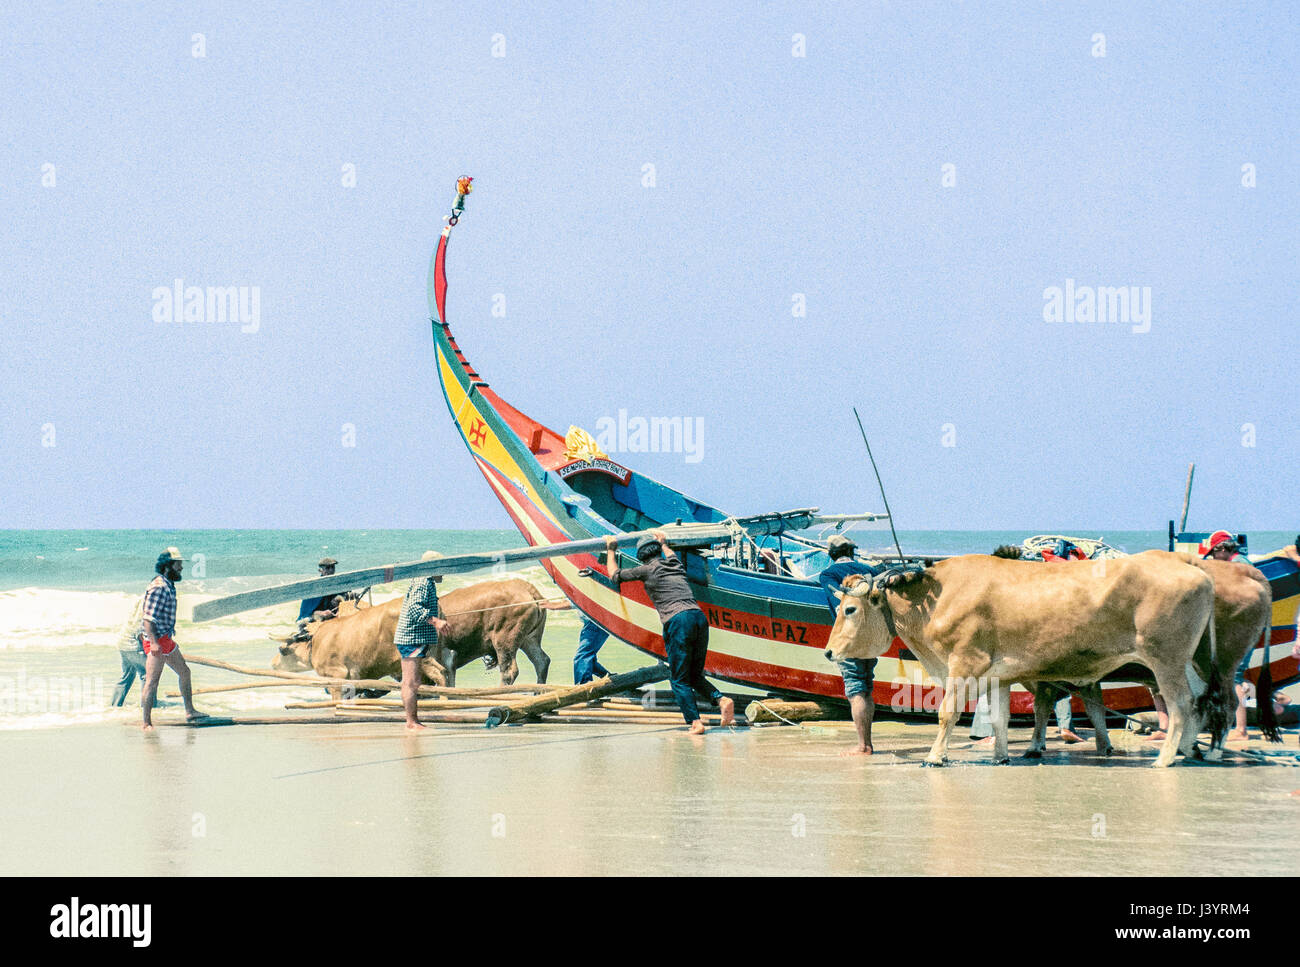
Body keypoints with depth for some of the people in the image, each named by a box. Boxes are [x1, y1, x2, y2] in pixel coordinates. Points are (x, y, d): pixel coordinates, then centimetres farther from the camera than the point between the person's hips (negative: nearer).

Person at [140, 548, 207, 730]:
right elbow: (148, 617, -23)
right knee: (152, 681, -9)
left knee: (184, 672, 18)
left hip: (166, 640, 11)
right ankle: (147, 723, -8)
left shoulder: (169, 586, 14)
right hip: (156, 641, -11)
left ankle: (190, 712, 28)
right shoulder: (159, 587, -18)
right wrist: (153, 642, -28)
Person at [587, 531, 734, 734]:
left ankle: (694, 722, -12)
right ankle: (721, 699, -11)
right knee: (695, 676, 14)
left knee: (679, 680, 0)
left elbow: (615, 575, 22)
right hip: (699, 616, 6)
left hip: (678, 621, -6)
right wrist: (663, 543, 70)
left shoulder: (647, 569, 8)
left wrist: (611, 549, 35)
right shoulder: (675, 565, 25)